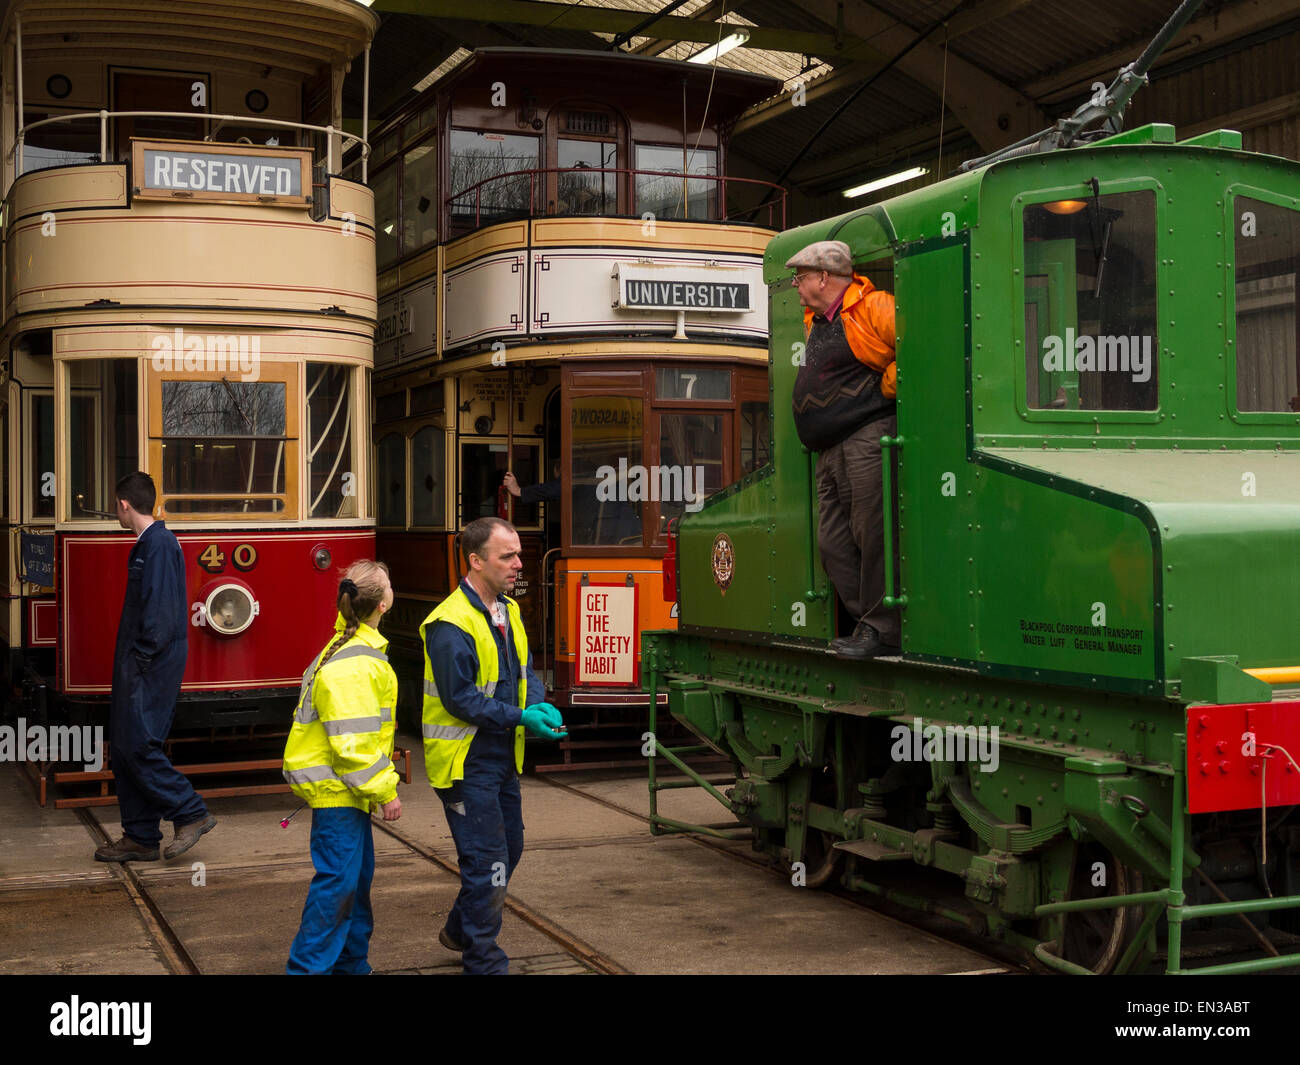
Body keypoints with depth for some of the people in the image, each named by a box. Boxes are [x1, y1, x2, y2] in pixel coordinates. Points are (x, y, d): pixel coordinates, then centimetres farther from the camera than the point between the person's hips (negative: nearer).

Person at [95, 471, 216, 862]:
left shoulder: (159, 543, -14)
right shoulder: (146, 543, 17)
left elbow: (161, 609, -21)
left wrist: (141, 659, -20)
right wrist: (130, 662, 16)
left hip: (151, 664, -10)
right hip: (138, 663, 10)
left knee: (137, 744, -10)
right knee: (124, 748, 10)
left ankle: (191, 813, -1)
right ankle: (139, 838, 15)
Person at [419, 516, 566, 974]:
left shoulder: (509, 611, 7)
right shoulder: (451, 624, -21)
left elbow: (524, 672, 11)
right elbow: (460, 699, -23)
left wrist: (540, 704, -9)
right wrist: (520, 717, -24)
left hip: (502, 758, 9)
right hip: (466, 763, -9)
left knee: (509, 850, 20)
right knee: (487, 863, -4)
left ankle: (460, 930, 40)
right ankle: (483, 961, 10)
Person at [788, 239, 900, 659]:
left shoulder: (870, 308, -8)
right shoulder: (816, 321, 21)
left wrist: (887, 386, -11)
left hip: (867, 437, -10)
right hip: (831, 450, 10)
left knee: (871, 535, -9)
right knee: (833, 543, 7)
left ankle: (881, 630, -2)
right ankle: (870, 625, 12)